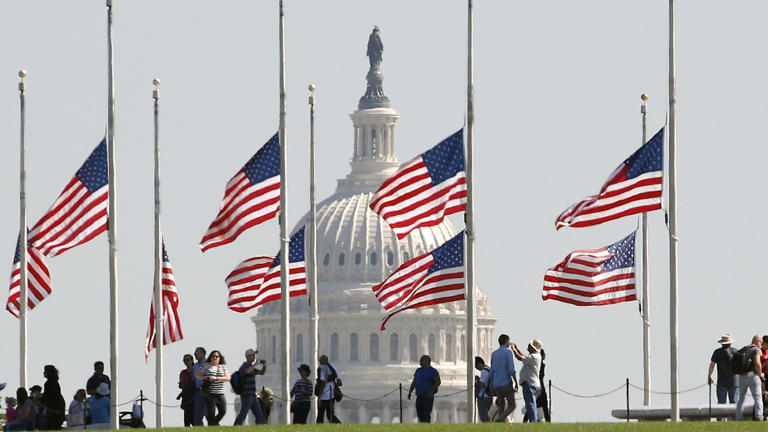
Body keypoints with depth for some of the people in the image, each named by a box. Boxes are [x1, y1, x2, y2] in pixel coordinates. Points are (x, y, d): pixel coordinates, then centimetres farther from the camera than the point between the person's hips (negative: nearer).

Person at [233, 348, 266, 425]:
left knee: (259, 415, 8)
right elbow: (247, 371, -32)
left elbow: (262, 373, 27)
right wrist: (255, 364, -19)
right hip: (246, 395, -9)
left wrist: (264, 366, 7)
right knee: (243, 414, -12)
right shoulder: (244, 366, -9)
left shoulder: (251, 367, 19)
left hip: (252, 396, 9)